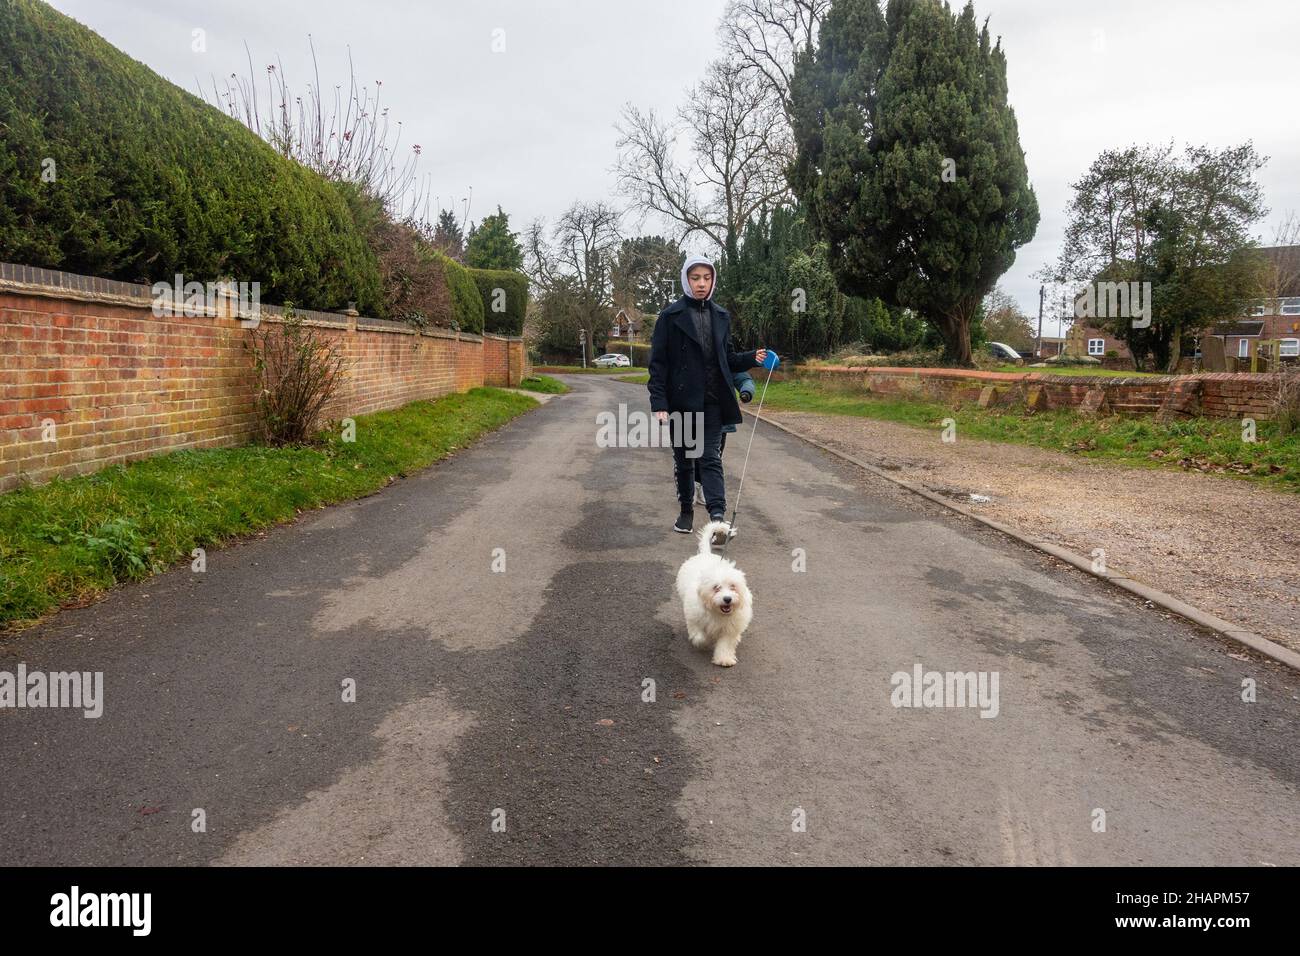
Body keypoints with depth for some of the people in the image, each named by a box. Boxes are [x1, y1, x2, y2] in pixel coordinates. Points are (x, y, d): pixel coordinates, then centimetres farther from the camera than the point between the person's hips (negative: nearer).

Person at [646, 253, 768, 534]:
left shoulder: (721, 316, 9)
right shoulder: (671, 316, -4)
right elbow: (658, 362, -6)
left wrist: (751, 358, -1)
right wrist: (659, 403, -14)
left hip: (712, 401, 2)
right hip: (682, 400, -2)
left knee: (711, 457, -5)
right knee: (683, 458, 10)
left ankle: (717, 514, -13)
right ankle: (686, 510, 25)